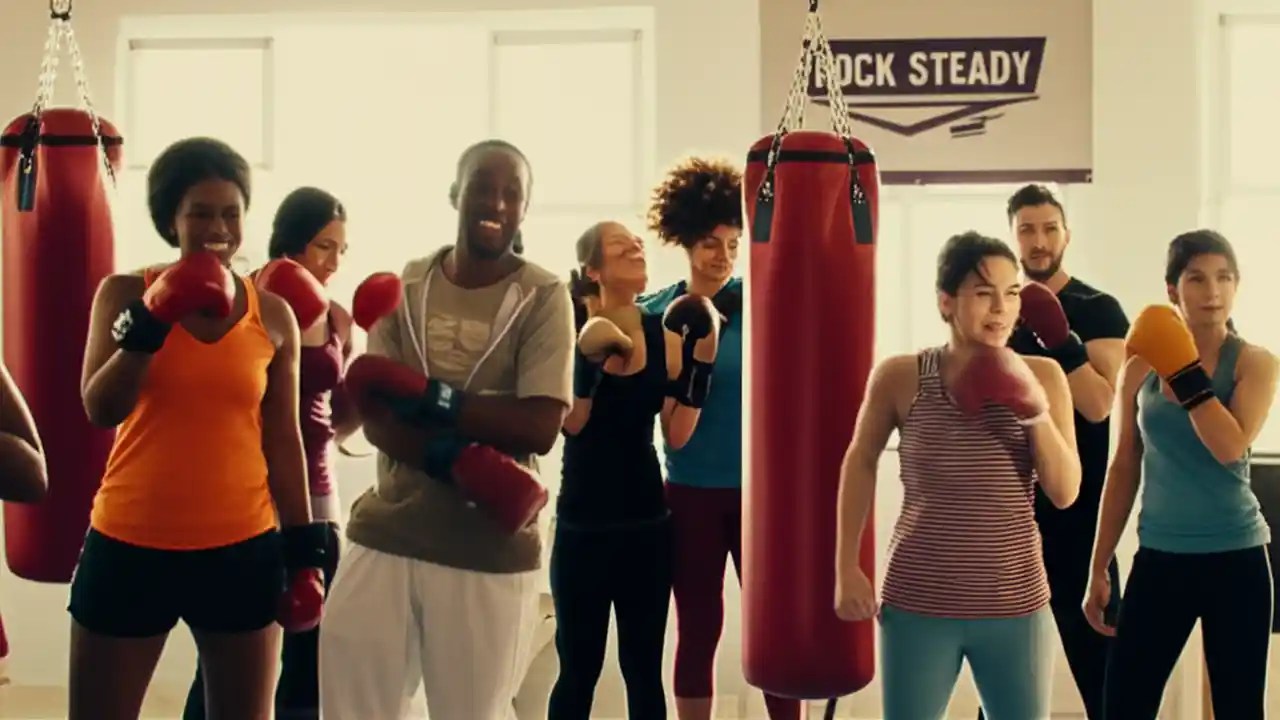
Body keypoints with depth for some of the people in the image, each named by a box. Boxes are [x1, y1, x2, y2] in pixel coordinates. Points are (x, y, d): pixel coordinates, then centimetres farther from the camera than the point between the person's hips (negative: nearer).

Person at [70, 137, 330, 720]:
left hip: (243, 549, 1)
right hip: (130, 547, -1)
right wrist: (151, 321, -24)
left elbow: (283, 442, 7)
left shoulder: (273, 316, 3)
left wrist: (304, 552, 5)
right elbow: (100, 410, -11)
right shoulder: (125, 294, 0)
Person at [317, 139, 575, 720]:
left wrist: (429, 399, -16)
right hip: (385, 534, 3)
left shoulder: (543, 296, -2)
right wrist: (458, 462, -20)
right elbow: (374, 414, -2)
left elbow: (540, 427, -12)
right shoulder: (405, 286, 7)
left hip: (489, 549, -3)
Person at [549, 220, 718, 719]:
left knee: (644, 667, 9)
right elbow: (570, 424, -14)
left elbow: (677, 435, 1)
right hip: (583, 524, -3)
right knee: (579, 669, 5)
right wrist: (589, 357, -26)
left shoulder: (665, 333, 2)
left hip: (647, 520, 3)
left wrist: (702, 361, -5)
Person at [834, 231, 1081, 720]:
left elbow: (1065, 493, -4)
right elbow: (860, 464, 9)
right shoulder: (900, 378, -6)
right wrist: (847, 568, 8)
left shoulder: (1042, 377, -3)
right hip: (918, 603, -1)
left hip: (1015, 605, 2)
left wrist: (1036, 411, -17)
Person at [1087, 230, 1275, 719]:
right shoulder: (1141, 366, 3)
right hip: (1159, 559, 2)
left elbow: (1230, 447, -21)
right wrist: (1099, 568, 9)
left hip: (1235, 559, -2)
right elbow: (1124, 471, 9)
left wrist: (1184, 372, -19)